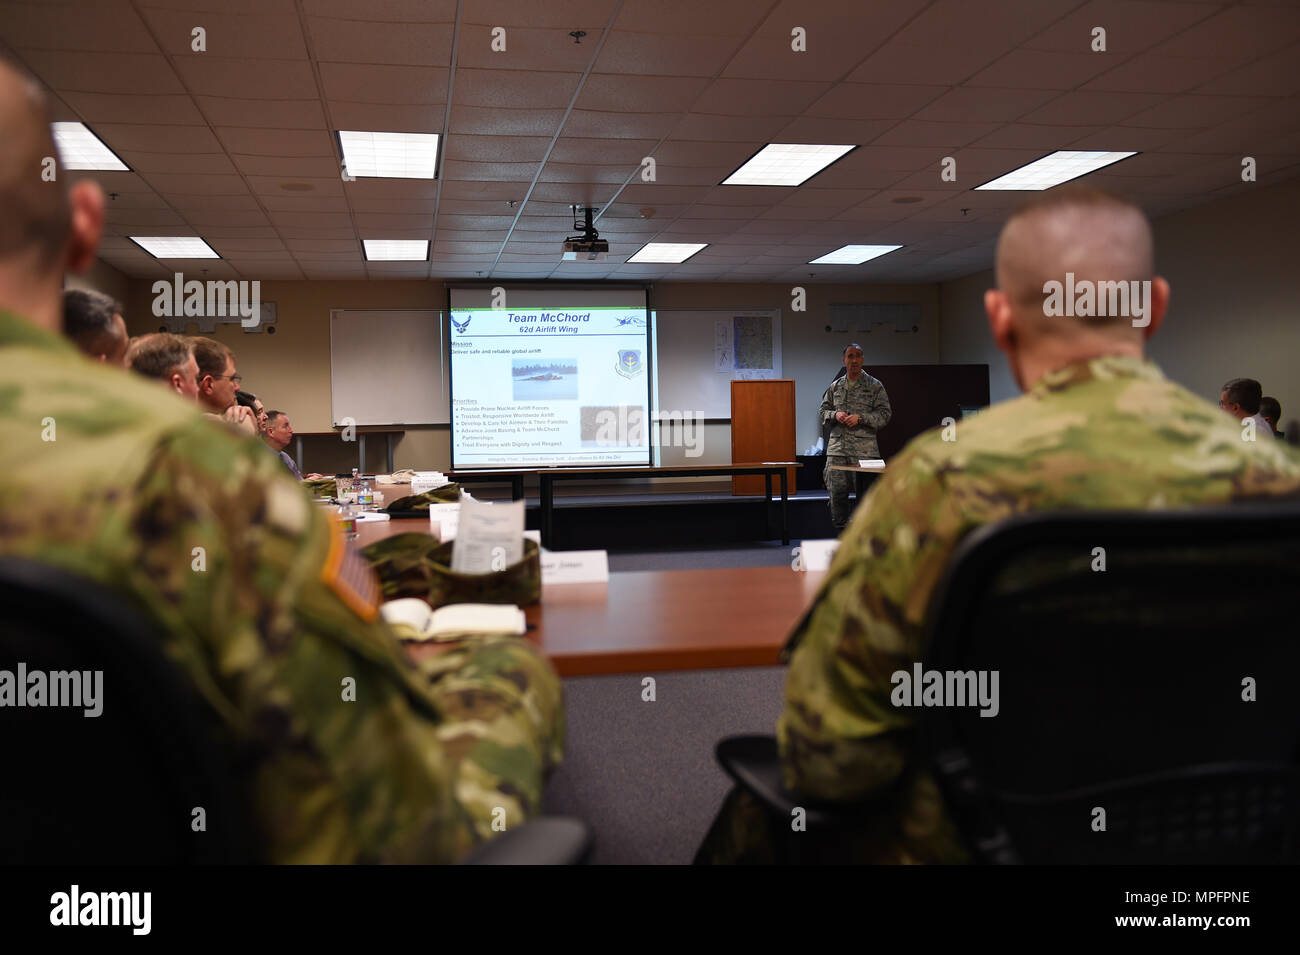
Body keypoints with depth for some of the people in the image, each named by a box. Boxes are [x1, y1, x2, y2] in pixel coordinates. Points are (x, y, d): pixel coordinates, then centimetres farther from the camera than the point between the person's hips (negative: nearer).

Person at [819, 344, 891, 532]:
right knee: (837, 492, 0)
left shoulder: (874, 386, 4)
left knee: (864, 494, 0)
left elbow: (884, 414, -1)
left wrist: (860, 418, -13)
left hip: (863, 449, -3)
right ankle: (841, 534, 11)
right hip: (837, 448, 3)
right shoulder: (835, 386, 15)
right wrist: (835, 415, -3)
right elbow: (824, 411, 18)